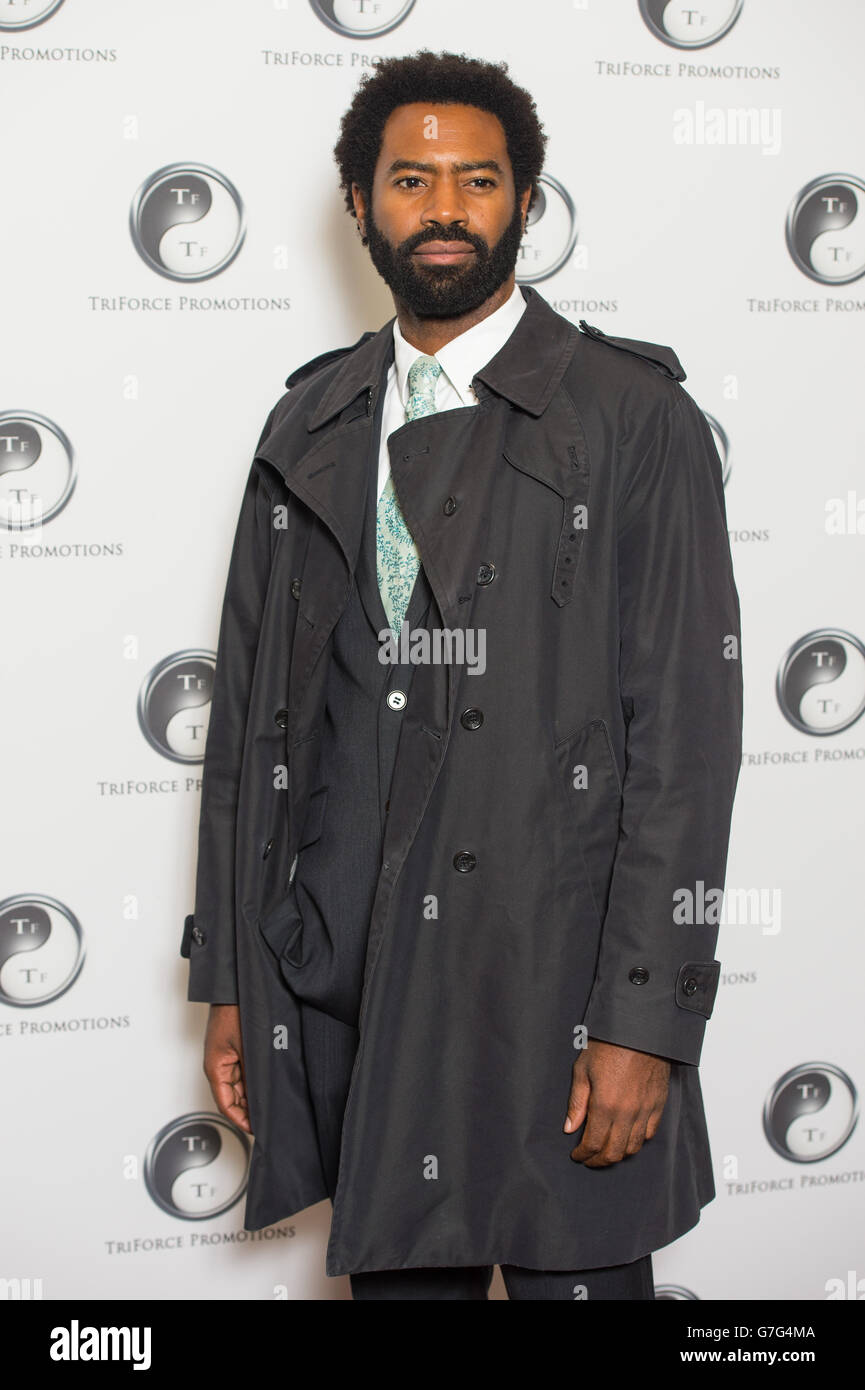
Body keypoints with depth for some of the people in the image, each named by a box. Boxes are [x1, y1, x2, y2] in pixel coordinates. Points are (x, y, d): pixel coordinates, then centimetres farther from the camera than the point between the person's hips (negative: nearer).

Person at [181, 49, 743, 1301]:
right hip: (348, 981, 4)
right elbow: (247, 710, 12)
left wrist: (646, 1020, -13)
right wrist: (233, 980, 9)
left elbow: (688, 728, -8)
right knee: (392, 1270, 13)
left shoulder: (634, 417, -4)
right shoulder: (311, 426, 11)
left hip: (554, 970, -4)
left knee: (575, 1272, 3)